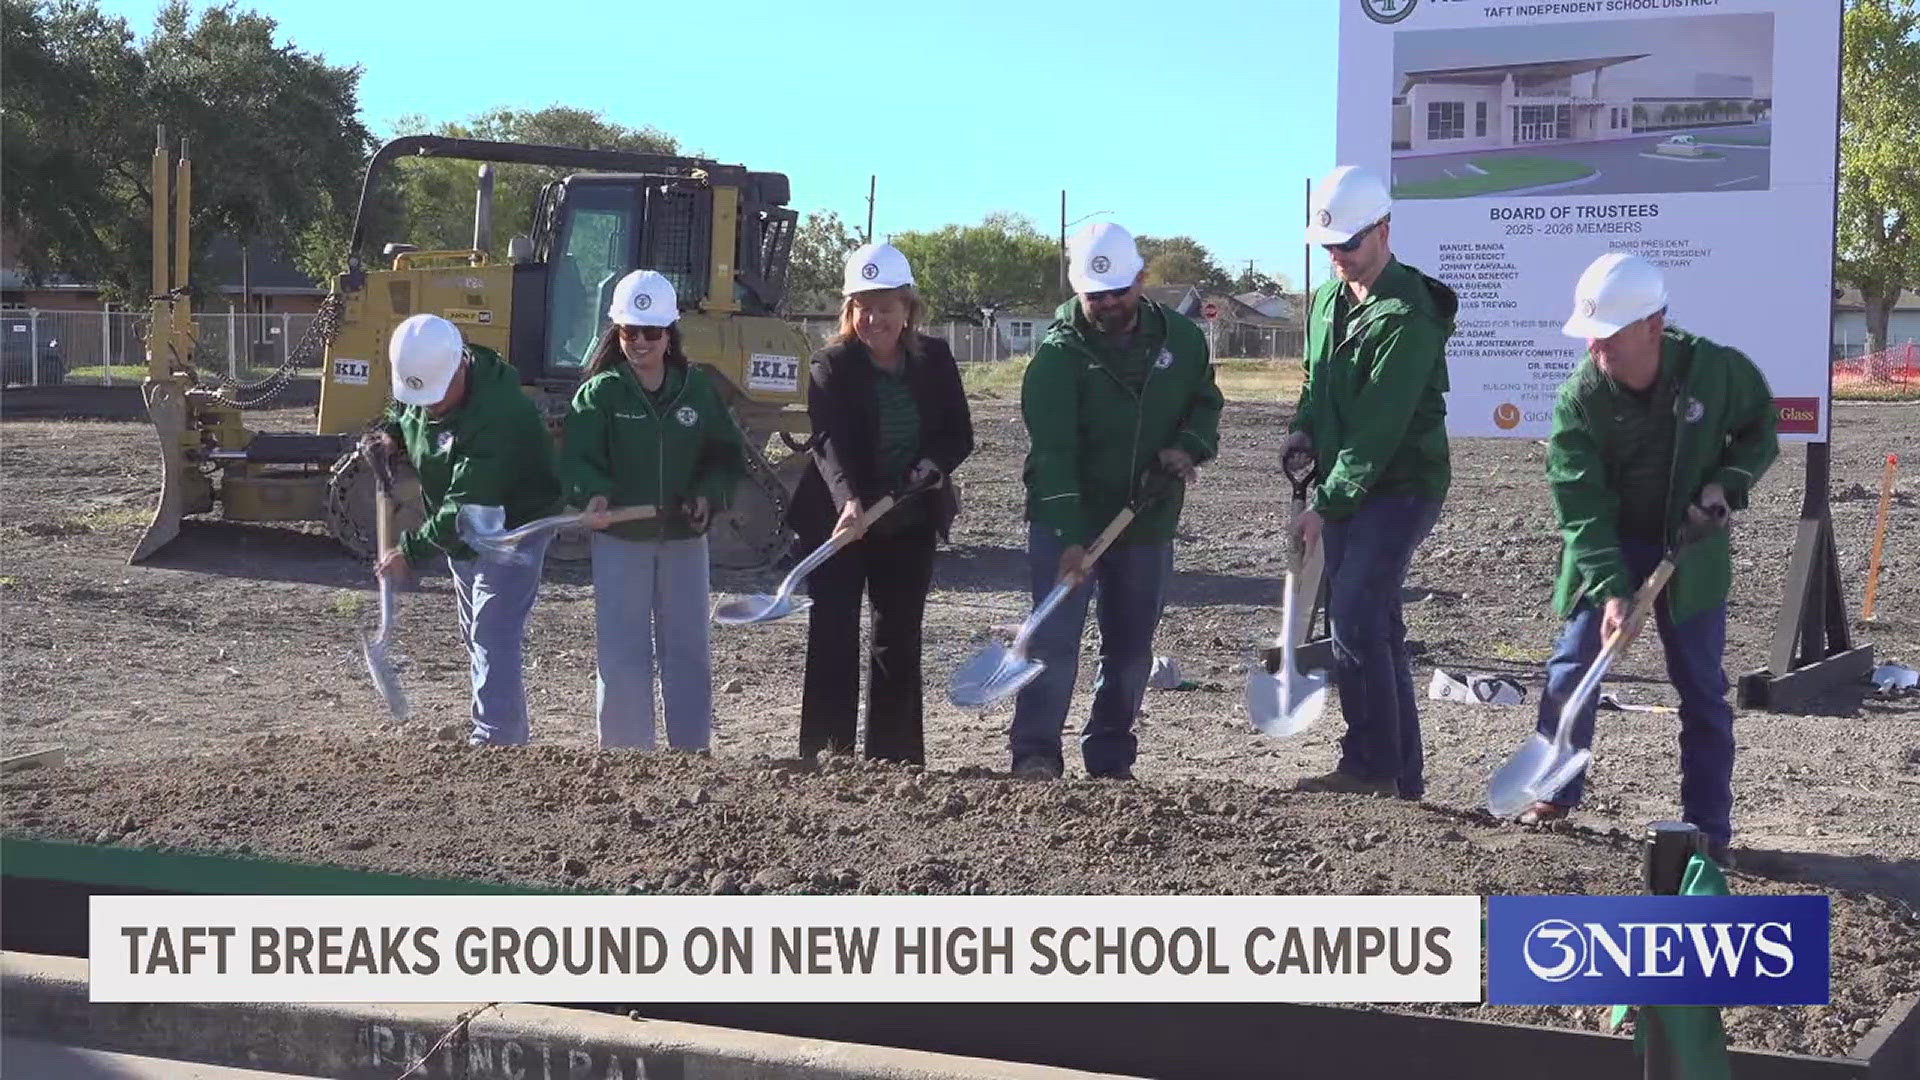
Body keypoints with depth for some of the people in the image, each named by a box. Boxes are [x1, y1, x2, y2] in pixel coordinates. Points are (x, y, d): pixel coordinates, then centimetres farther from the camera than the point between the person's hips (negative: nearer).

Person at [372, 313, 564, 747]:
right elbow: (401, 411, 20)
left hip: (511, 529, -9)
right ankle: (511, 735, 27)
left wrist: (412, 552, -29)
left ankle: (494, 741, -16)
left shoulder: (501, 414, -34)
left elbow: (466, 505, -34)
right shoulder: (421, 381, -7)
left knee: (494, 641, -16)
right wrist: (391, 433, -3)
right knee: (476, 637, 16)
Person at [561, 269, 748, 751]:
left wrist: (709, 496, -9)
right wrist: (592, 494, -32)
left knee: (688, 651, 8)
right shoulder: (600, 392, -4)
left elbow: (728, 455, 9)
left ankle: (693, 752, 18)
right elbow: (577, 458, -13)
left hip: (684, 538, 2)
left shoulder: (697, 389, 3)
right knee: (623, 654, -1)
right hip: (620, 539, -2)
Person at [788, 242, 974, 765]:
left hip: (909, 525, 4)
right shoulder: (831, 366, -11)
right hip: (839, 520, -3)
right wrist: (849, 500, -42)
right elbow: (830, 442, -25)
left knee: (899, 642, 9)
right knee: (833, 640, -6)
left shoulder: (935, 360, 1)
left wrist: (934, 462, -17)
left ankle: (895, 761, 18)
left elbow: (960, 434, 6)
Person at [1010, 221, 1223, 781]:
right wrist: (1070, 538, -31)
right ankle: (1035, 755, -7)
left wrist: (1189, 446, -6)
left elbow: (1206, 403, 18)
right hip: (1065, 522, -4)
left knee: (1131, 649, 9)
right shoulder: (1059, 352, -13)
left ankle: (1111, 760, 20)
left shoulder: (1180, 336, 1)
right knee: (1055, 636, -12)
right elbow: (1052, 451, -21)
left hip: (1147, 523, 4)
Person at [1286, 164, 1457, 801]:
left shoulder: (1408, 316, -17)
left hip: (1400, 487, -9)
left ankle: (1370, 766, -8)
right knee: (1373, 626, 10)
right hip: (1345, 487, 9)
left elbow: (1379, 426, -21)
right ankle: (1402, 777, 16)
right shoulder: (1328, 299, 11)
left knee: (1355, 616, -16)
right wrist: (1304, 430, 1)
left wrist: (1326, 505, -21)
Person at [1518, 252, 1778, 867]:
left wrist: (1727, 482, -17)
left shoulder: (1716, 370, -17)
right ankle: (1557, 793, 21)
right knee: (1571, 669, 0)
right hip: (1604, 549, 0)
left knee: (1702, 687, 2)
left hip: (1690, 547, 0)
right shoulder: (1579, 398, -19)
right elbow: (1581, 508, -21)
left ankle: (1709, 828, 10)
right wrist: (1609, 590, -31)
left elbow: (1761, 431, 2)